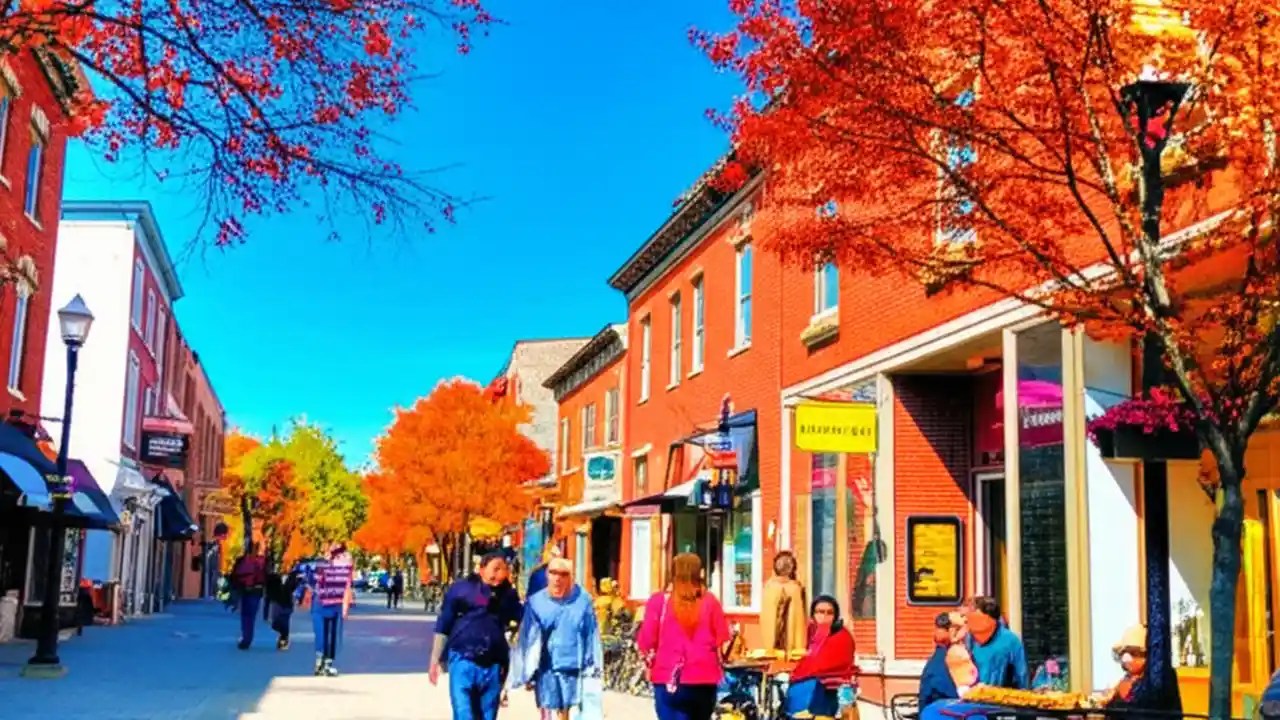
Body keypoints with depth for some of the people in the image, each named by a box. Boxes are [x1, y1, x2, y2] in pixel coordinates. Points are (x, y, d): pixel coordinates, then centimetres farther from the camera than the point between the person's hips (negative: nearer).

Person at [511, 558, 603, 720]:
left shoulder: (582, 600, -4)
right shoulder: (535, 602, -5)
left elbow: (591, 636, 3)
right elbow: (527, 639, -1)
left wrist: (591, 668, 5)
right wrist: (527, 673, 0)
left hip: (571, 667, 1)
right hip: (545, 669, -1)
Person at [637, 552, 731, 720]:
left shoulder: (659, 601, -5)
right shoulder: (710, 602, 0)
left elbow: (646, 644, -5)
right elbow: (723, 643, 0)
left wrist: (651, 662, 15)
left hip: (669, 683, -2)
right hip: (704, 682, 2)